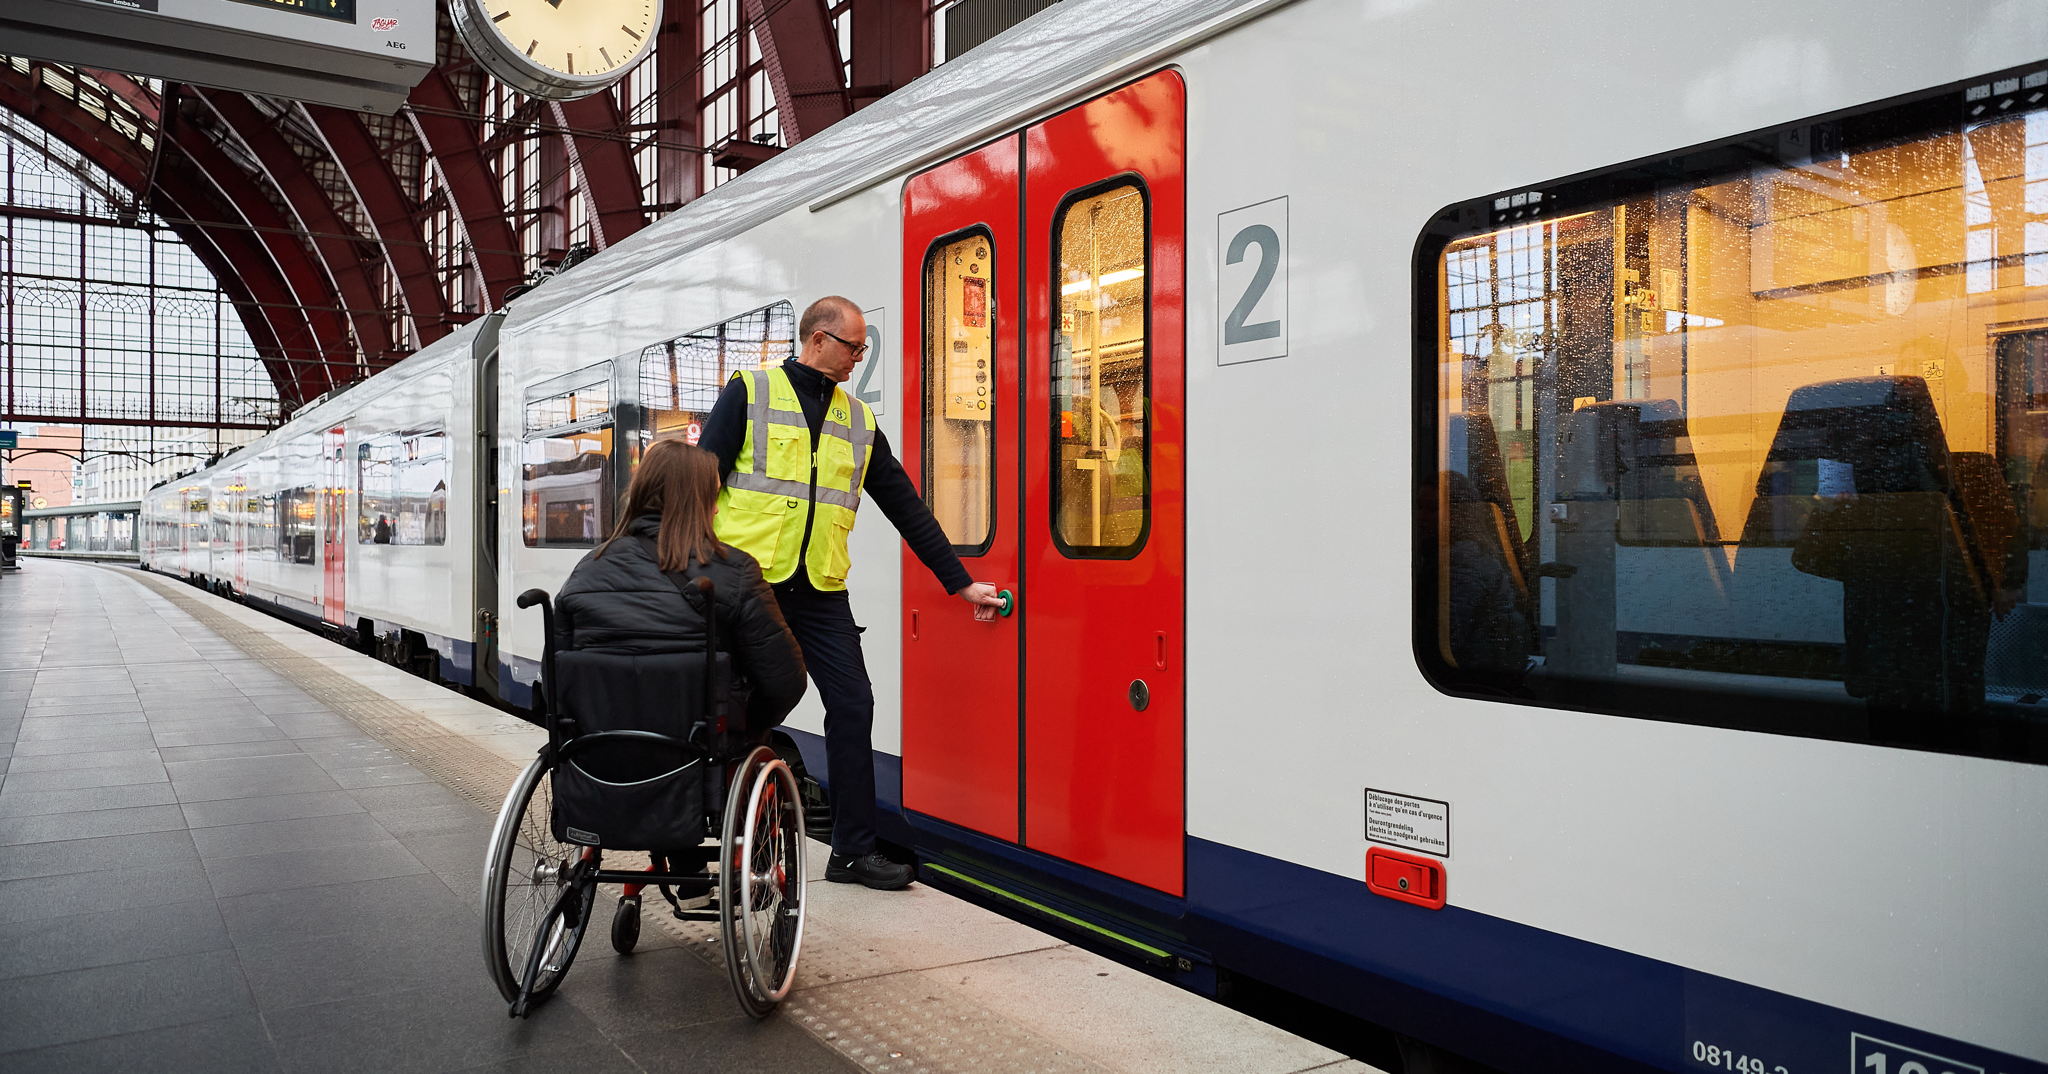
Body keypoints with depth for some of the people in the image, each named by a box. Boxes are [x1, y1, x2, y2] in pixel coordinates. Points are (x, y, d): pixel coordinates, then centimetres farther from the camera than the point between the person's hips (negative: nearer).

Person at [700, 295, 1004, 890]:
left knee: (852, 705, -1)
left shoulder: (858, 421, 14)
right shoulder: (750, 393, 2)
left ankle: (853, 849, 10)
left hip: (821, 592, 4)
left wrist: (959, 581, 14)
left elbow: (904, 503, 15)